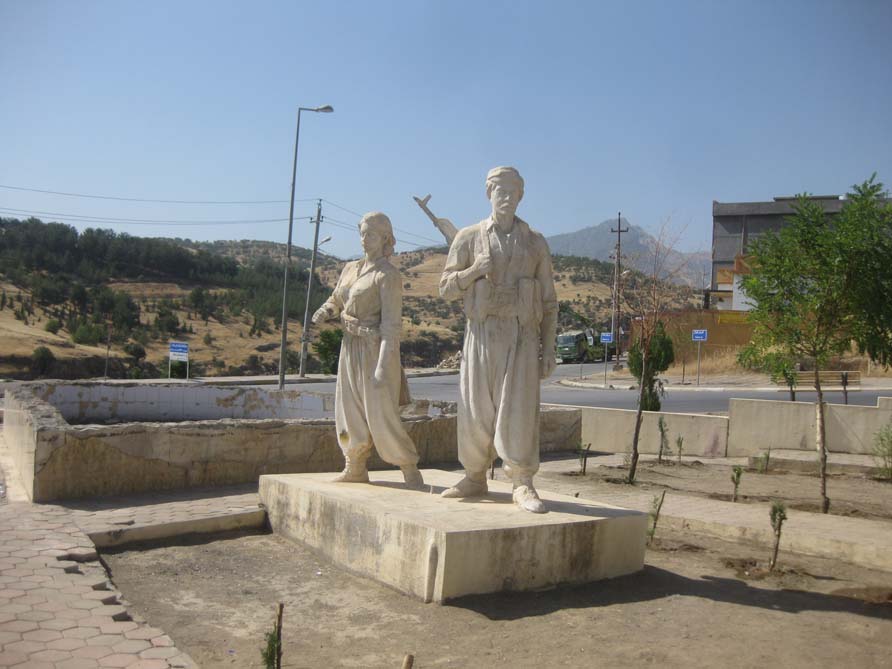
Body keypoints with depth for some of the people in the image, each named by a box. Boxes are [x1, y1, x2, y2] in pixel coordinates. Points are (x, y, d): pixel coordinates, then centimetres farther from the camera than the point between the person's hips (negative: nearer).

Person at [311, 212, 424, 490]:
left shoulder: (388, 275, -11)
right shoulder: (351, 269, 11)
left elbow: (391, 323, -18)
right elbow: (335, 301, 23)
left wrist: (382, 365, -25)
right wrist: (325, 311, -3)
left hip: (375, 348, -7)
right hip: (351, 348, 7)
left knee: (381, 412, -8)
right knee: (351, 409, 11)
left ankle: (410, 470, 2)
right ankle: (355, 469, 23)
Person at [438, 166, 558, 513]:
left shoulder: (535, 242, 9)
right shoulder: (468, 237, 7)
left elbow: (548, 301, 8)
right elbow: (447, 289, 4)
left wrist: (549, 349, 2)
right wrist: (474, 271, -16)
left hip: (522, 338, 0)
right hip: (482, 335, 1)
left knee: (519, 410, -9)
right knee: (476, 411, 3)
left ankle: (523, 485, -2)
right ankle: (475, 478, 18)